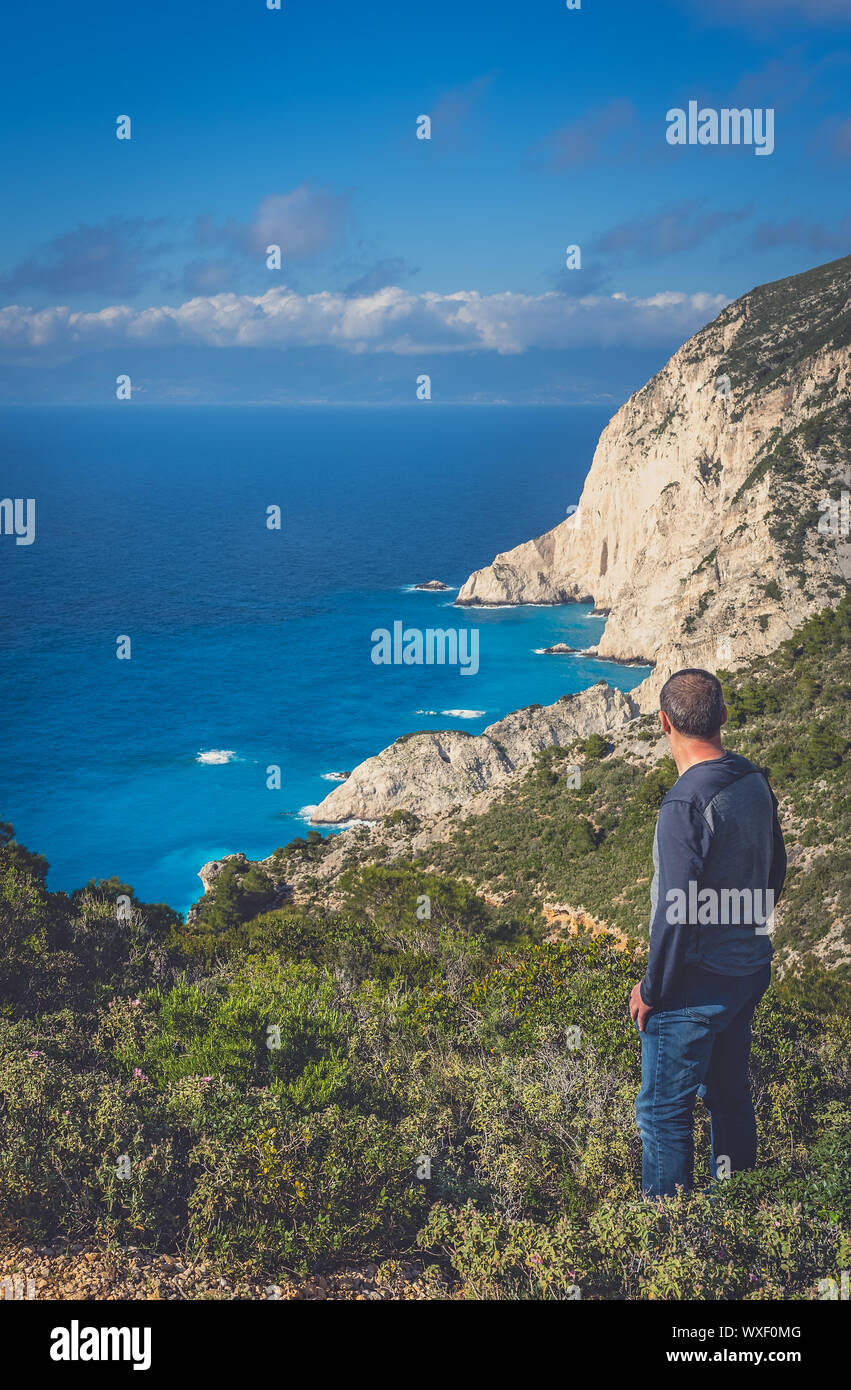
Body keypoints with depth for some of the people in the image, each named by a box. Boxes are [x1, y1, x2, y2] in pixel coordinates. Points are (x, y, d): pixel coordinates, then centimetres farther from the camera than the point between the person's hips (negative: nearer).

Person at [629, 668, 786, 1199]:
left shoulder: (688, 803, -26)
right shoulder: (755, 781, 0)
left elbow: (677, 911, -24)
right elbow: (775, 868, 12)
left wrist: (651, 989, -12)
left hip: (697, 984, -8)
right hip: (751, 970, 9)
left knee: (664, 1112, 4)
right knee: (730, 1090, 22)